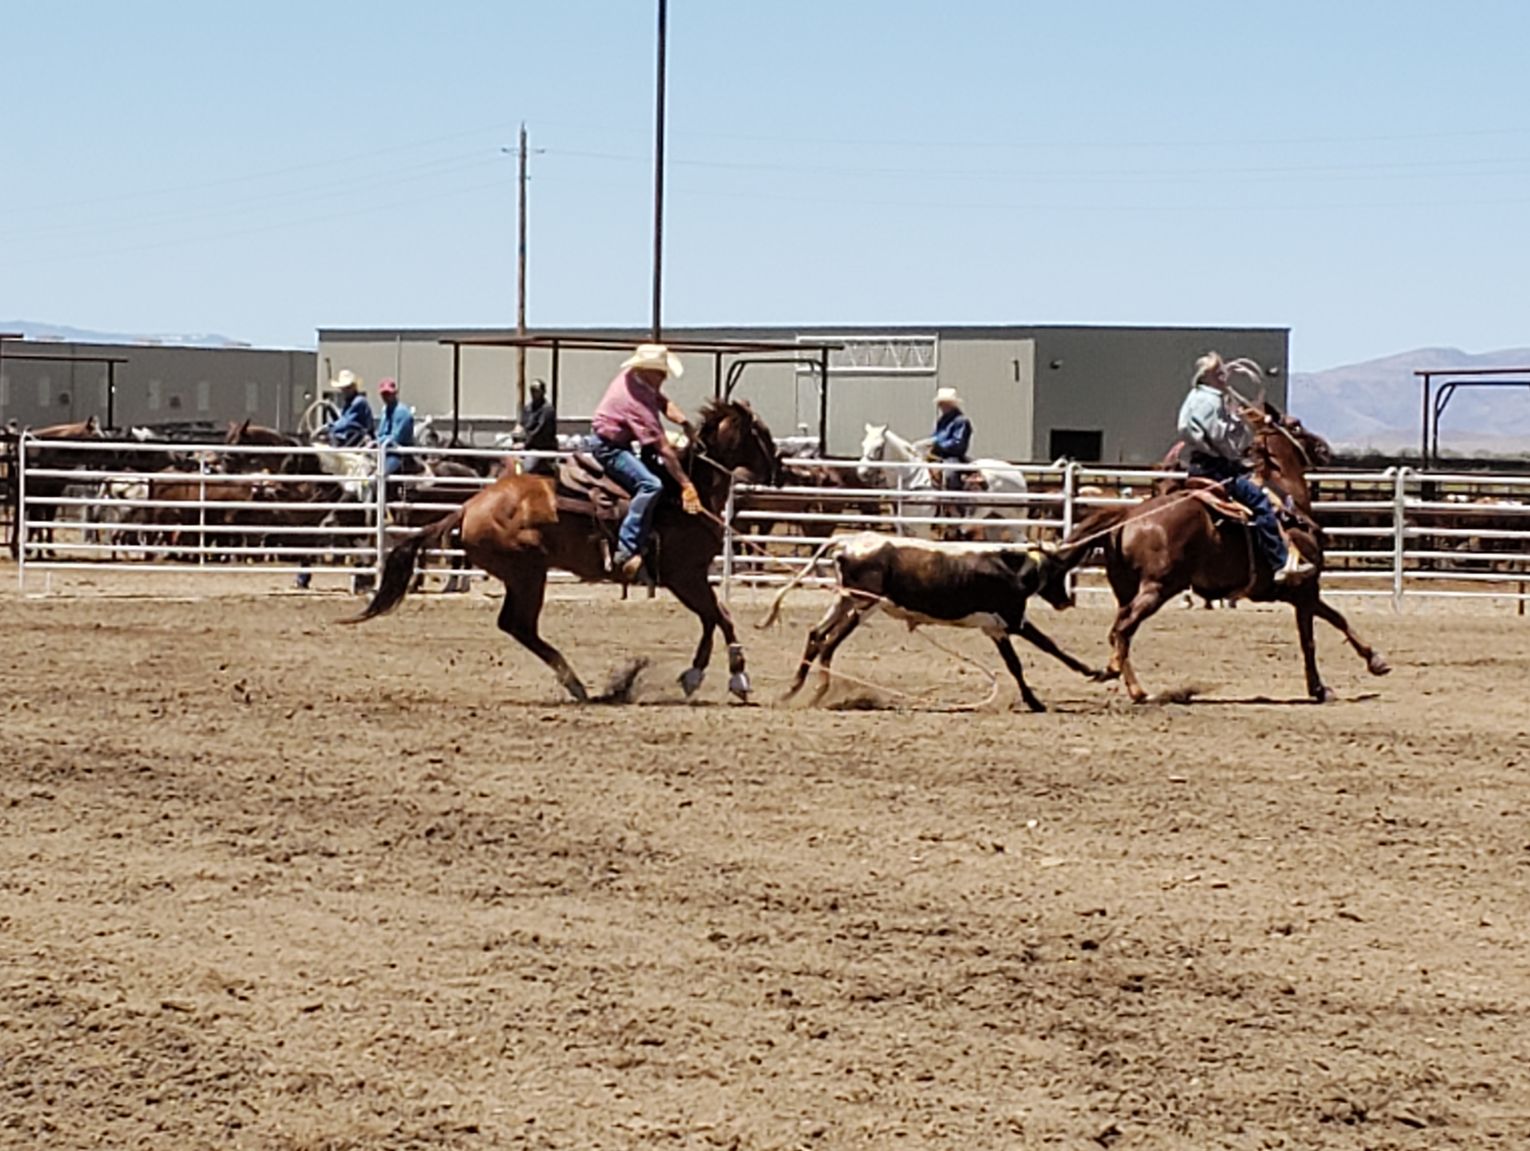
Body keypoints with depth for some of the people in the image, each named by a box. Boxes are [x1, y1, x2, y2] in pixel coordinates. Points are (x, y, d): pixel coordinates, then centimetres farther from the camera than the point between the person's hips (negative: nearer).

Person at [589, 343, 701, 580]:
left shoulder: (633, 376, -2)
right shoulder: (638, 401, -27)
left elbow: (665, 403, 9)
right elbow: (663, 448, -27)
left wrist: (685, 423, -10)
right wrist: (686, 485, -25)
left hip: (620, 443, 11)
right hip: (609, 448, -11)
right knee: (650, 484, -27)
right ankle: (626, 551, -32)